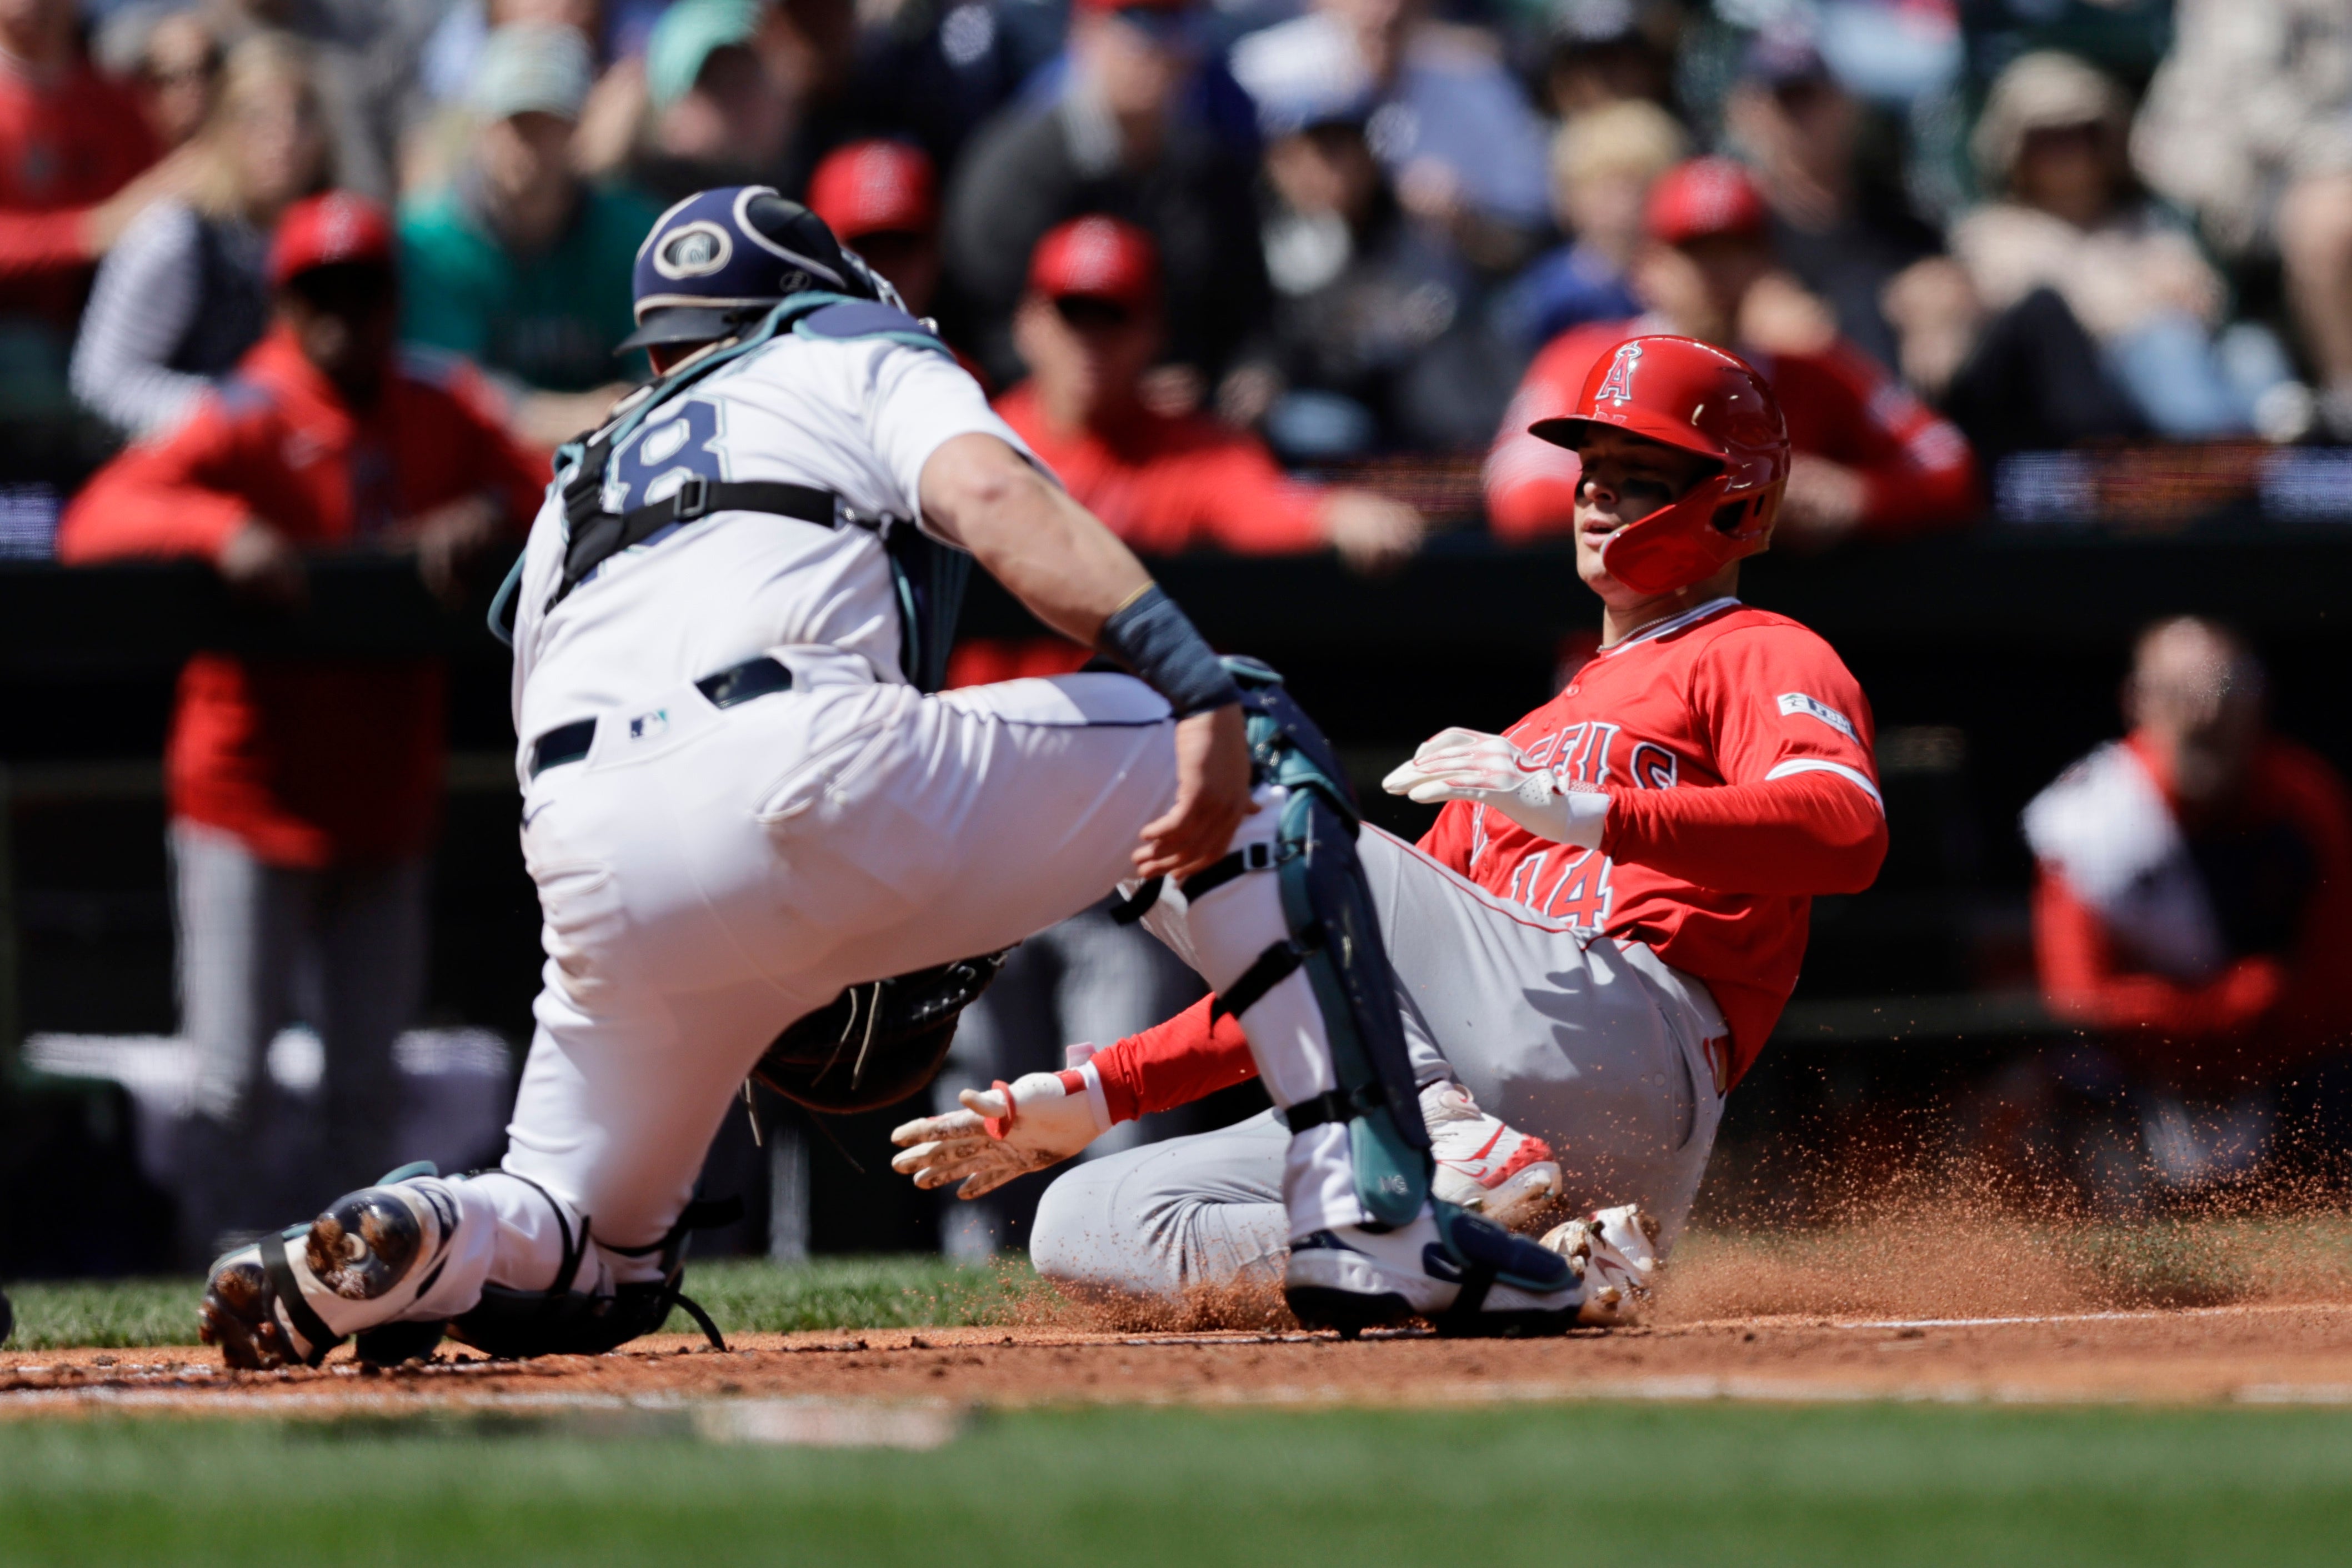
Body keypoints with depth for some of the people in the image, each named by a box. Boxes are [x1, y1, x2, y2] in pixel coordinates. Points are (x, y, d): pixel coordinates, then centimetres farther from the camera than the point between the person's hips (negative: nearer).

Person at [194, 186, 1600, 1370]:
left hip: (596, 888, 5)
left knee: (592, 1265, 24)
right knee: (1261, 748, 12)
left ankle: (384, 1253, -12)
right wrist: (1196, 685, -14)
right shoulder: (859, 361, 24)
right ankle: (1372, 1220, -1)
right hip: (805, 774, -5)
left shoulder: (577, 492, 39)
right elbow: (989, 495, -1)